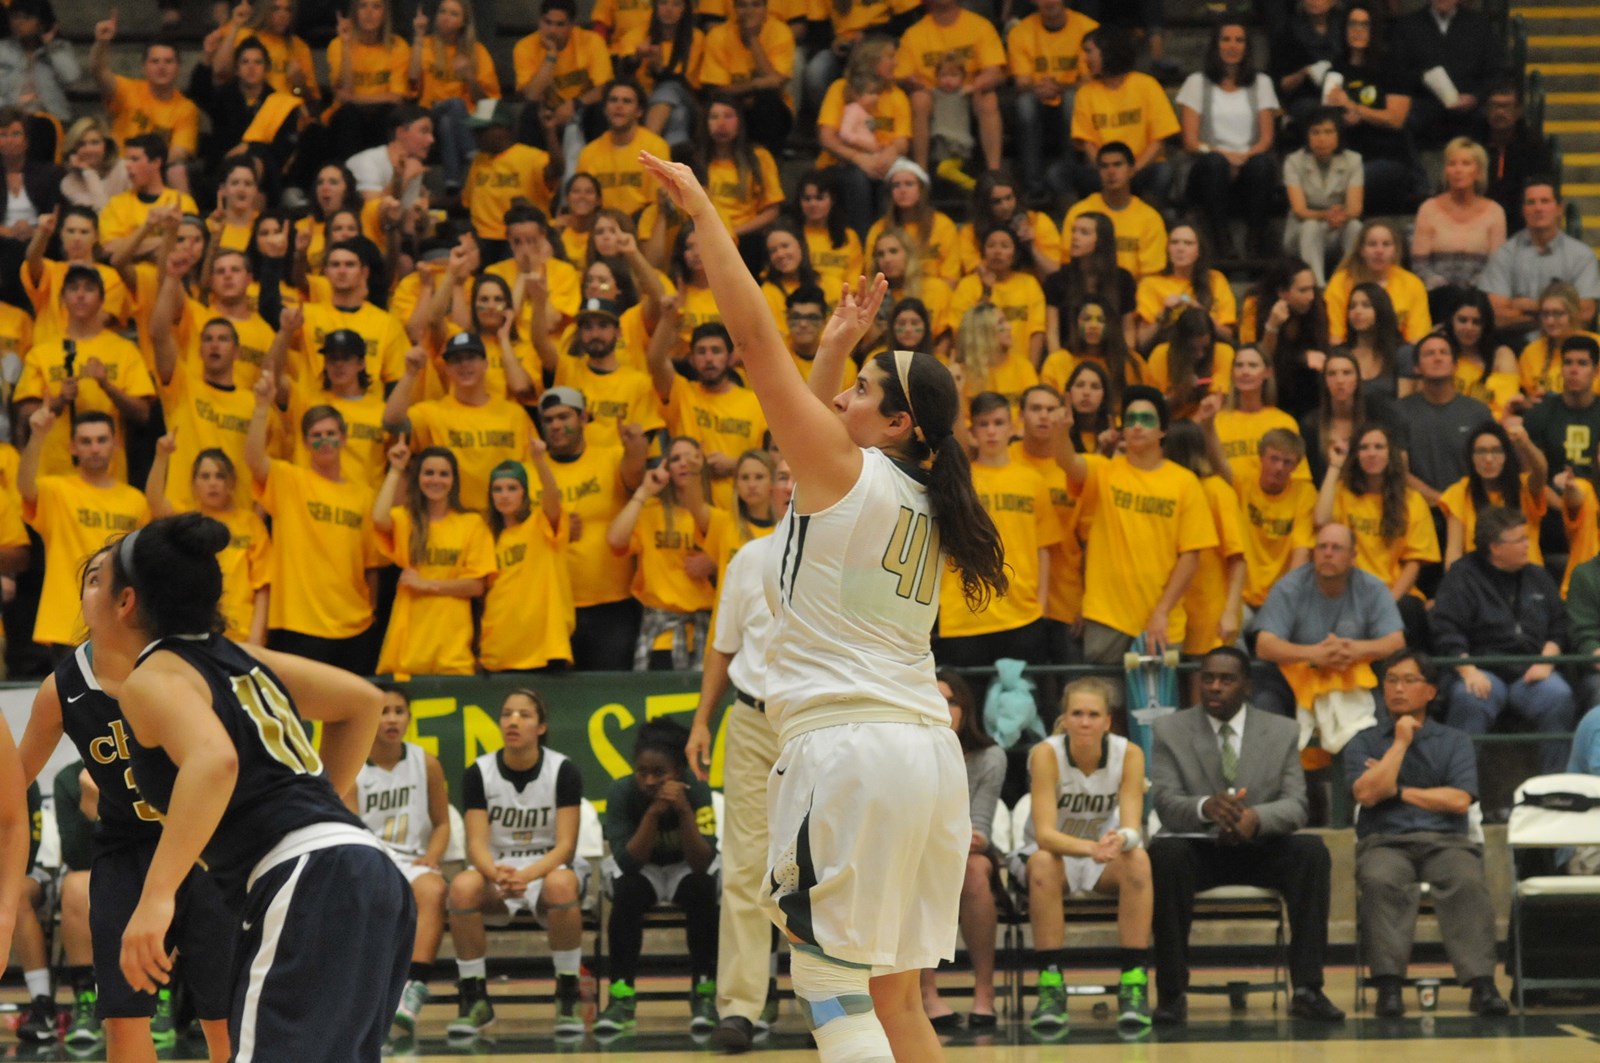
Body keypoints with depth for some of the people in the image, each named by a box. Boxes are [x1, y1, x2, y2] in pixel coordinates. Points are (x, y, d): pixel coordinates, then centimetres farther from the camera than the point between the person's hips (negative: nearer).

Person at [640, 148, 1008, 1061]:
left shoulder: (846, 469, -4)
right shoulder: (922, 504, 16)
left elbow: (754, 334, -4)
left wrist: (702, 210, 1)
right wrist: (839, 346, 33)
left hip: (848, 747, -8)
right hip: (929, 750, 8)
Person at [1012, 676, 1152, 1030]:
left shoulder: (1129, 754, -15)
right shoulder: (1046, 754, -21)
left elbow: (1132, 828, -22)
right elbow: (1045, 833, -30)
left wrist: (1120, 840, -47)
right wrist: (1091, 847, -50)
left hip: (1104, 858, 2)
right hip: (1052, 851, -2)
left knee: (1137, 859, -31)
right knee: (1045, 864, -37)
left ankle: (1134, 986, -32)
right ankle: (1050, 985, -35)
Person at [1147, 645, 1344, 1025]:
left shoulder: (1283, 733, 6)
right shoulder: (1171, 731, 2)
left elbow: (1295, 806, -6)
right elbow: (1165, 802, -11)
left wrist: (1257, 817, -30)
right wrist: (1205, 807, -36)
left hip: (1259, 850, 2)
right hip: (1197, 849, -2)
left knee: (1311, 849, -29)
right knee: (1165, 852, -36)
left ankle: (1307, 989, -27)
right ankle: (1172, 992, -31)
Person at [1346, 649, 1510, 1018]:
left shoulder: (1455, 742, 17)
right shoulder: (1364, 743, 18)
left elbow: (1459, 800, 1)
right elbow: (1366, 793, -2)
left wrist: (1398, 791, 3)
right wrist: (1401, 743, 2)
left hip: (1446, 841, 0)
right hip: (1385, 843, 0)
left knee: (1468, 882, -35)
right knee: (1381, 882, -37)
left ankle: (1482, 984, -45)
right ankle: (1388, 985, -45)